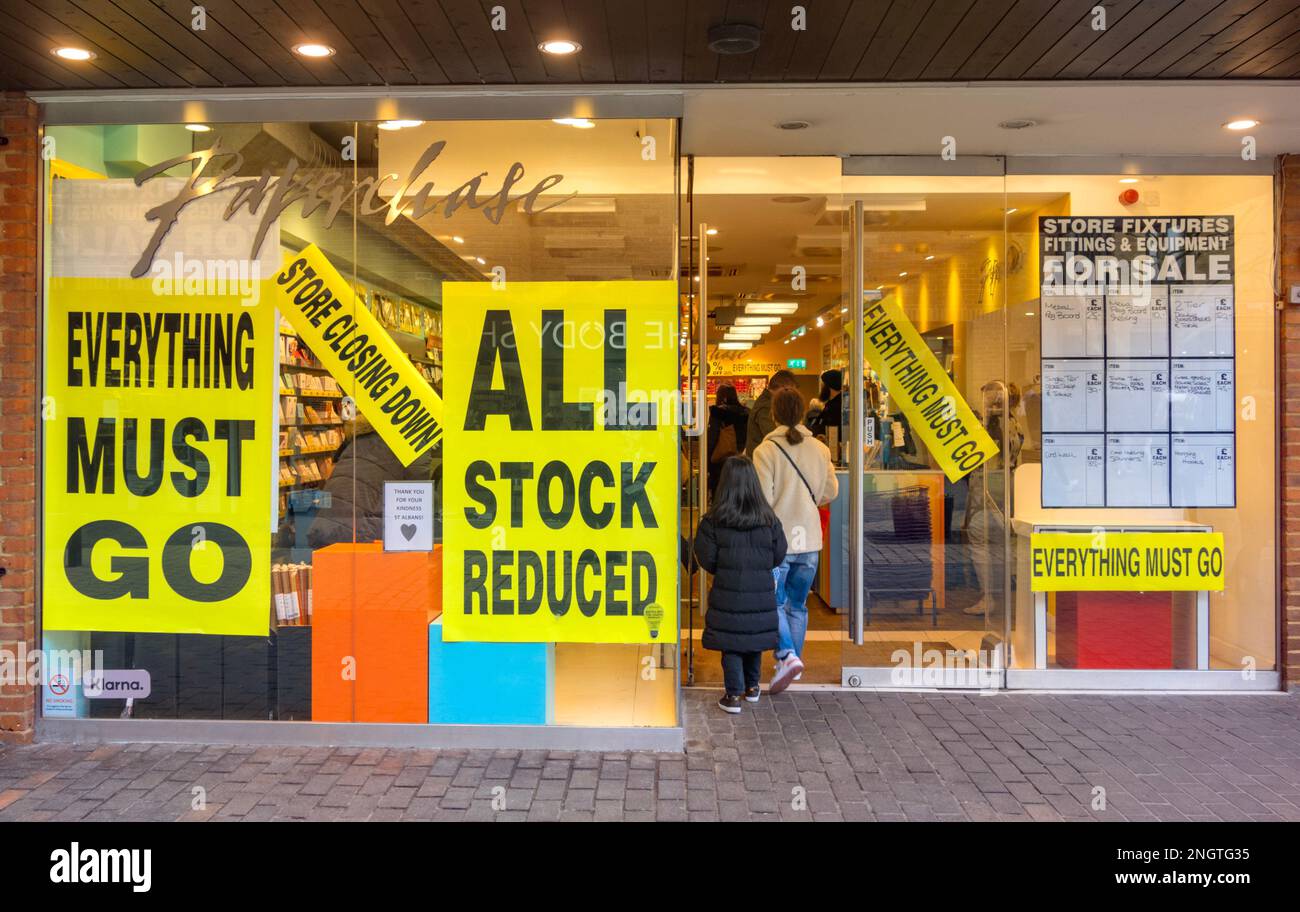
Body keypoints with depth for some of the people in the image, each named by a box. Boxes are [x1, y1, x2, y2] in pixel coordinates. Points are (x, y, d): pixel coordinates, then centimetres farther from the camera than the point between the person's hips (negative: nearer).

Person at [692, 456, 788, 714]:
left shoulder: (713, 520, -10)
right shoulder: (768, 519, -3)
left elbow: (706, 558, -5)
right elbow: (779, 555, 5)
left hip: (727, 591, -3)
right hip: (761, 592, 3)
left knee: (730, 643, 6)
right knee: (755, 636, 18)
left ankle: (734, 695, 5)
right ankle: (752, 687, 32)